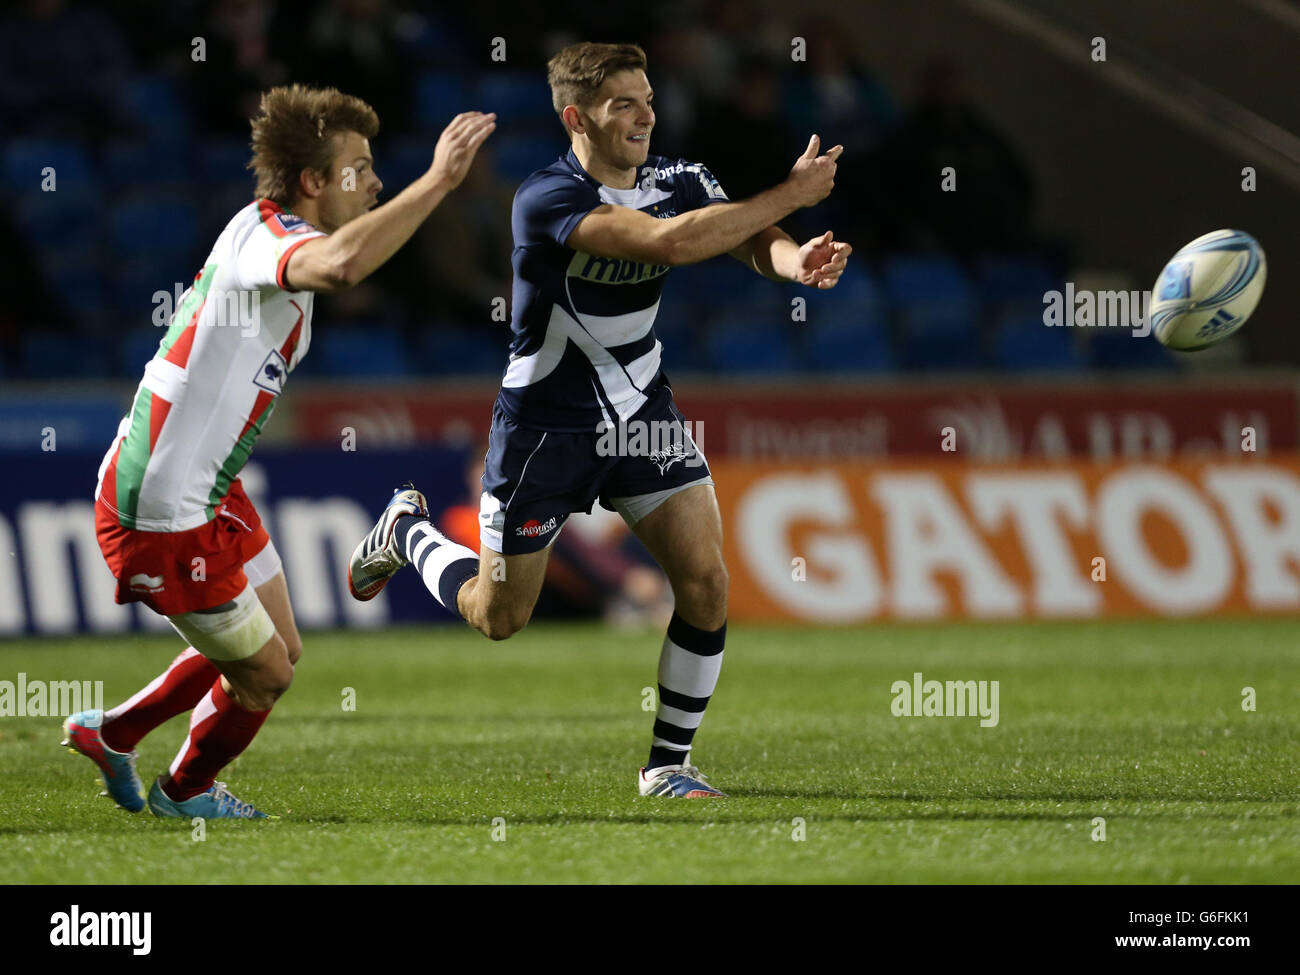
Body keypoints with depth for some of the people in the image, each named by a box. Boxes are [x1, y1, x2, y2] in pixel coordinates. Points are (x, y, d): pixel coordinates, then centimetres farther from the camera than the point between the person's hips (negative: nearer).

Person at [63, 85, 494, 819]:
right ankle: (185, 794, 34)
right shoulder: (261, 235, -24)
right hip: (163, 513, -10)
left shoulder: (271, 236, 8)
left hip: (208, 491, 10)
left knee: (279, 651, 21)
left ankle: (110, 734, 37)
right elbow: (340, 264, -47)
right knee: (265, 675, 5)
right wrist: (438, 181, -45)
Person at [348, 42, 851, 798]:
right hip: (547, 420, -5)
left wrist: (800, 259, -39)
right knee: (498, 616, 8)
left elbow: (758, 243, -13)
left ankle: (670, 763, 6)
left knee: (706, 580, -10)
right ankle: (408, 532, 40)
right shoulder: (548, 198, -25)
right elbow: (667, 242, -38)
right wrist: (791, 194, -34)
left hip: (642, 411, 5)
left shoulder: (679, 181, -4)